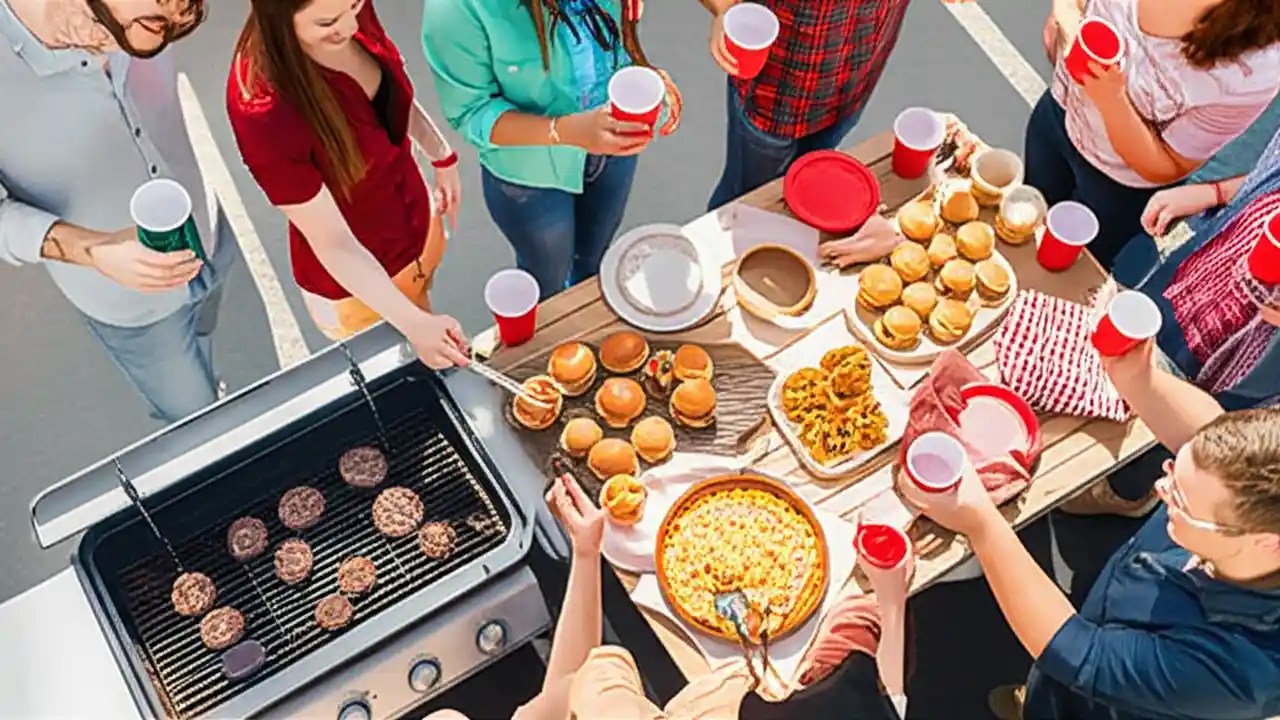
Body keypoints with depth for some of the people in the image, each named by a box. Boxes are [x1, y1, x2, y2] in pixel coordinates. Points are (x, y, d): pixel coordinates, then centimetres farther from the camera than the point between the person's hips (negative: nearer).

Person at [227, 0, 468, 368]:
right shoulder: (263, 110, -39)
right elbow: (333, 244, -29)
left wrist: (441, 154, 15)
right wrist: (413, 323, -35)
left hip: (419, 225, 6)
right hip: (358, 285, -5)